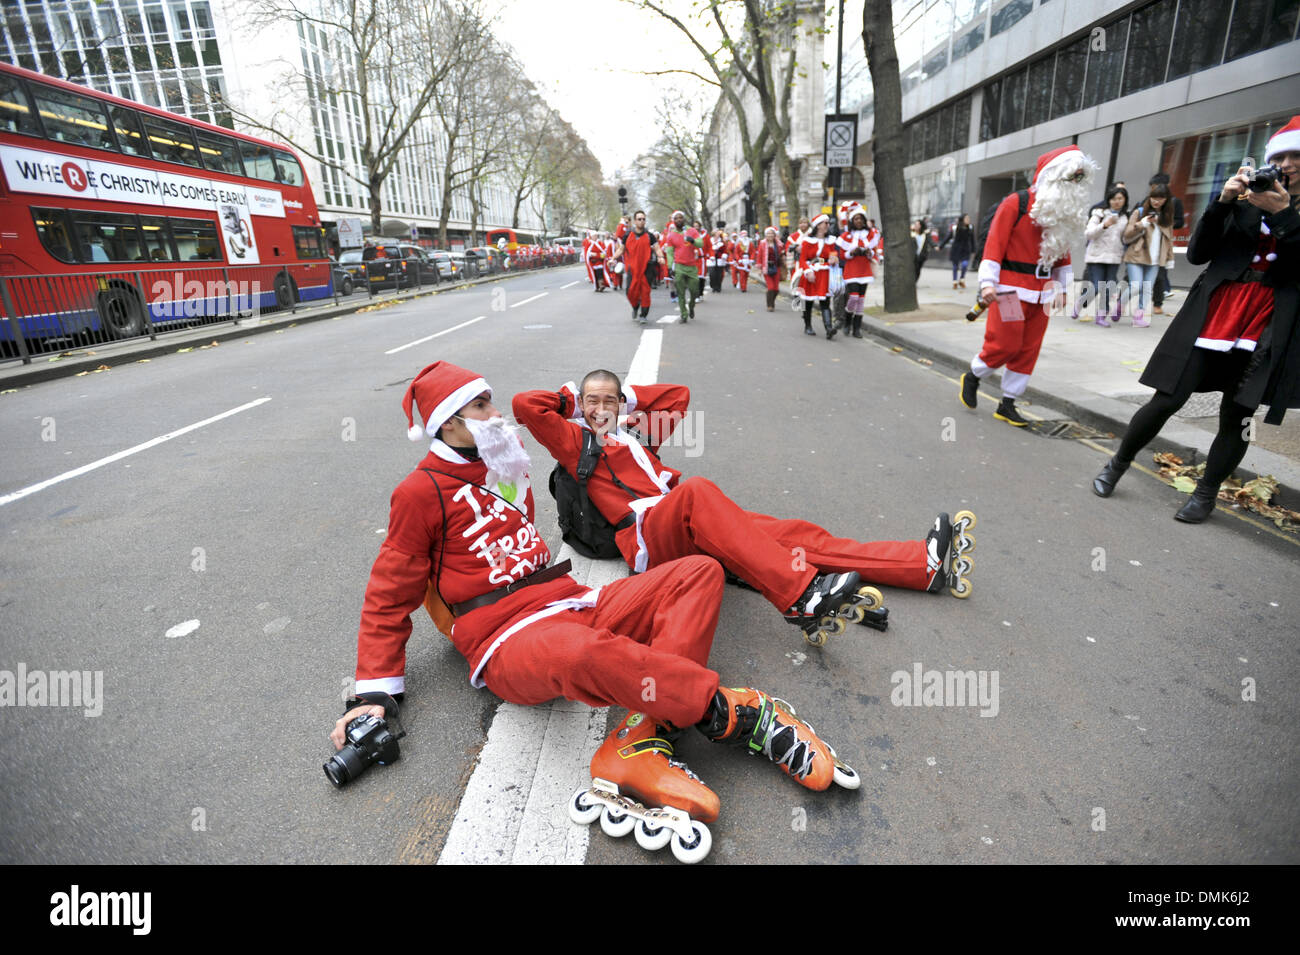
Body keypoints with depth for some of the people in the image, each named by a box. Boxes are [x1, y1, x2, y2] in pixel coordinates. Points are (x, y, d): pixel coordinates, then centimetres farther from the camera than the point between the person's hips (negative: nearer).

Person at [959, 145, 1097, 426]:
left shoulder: (1064, 212, 15)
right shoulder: (1015, 204, -7)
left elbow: (1062, 252, 23)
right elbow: (995, 242, -12)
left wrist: (1061, 287, 20)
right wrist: (987, 283, -20)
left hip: (1041, 294, 7)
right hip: (1011, 289, -7)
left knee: (1028, 350, 5)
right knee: (1005, 344, -11)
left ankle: (1007, 405, 13)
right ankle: (972, 377, 18)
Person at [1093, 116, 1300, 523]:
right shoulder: (1246, 202, 10)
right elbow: (1197, 253, 3)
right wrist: (1222, 202, -6)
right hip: (1210, 317, 0)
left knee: (1236, 416, 1)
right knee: (1166, 400, -4)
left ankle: (1206, 493, 15)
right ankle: (1118, 464, 14)